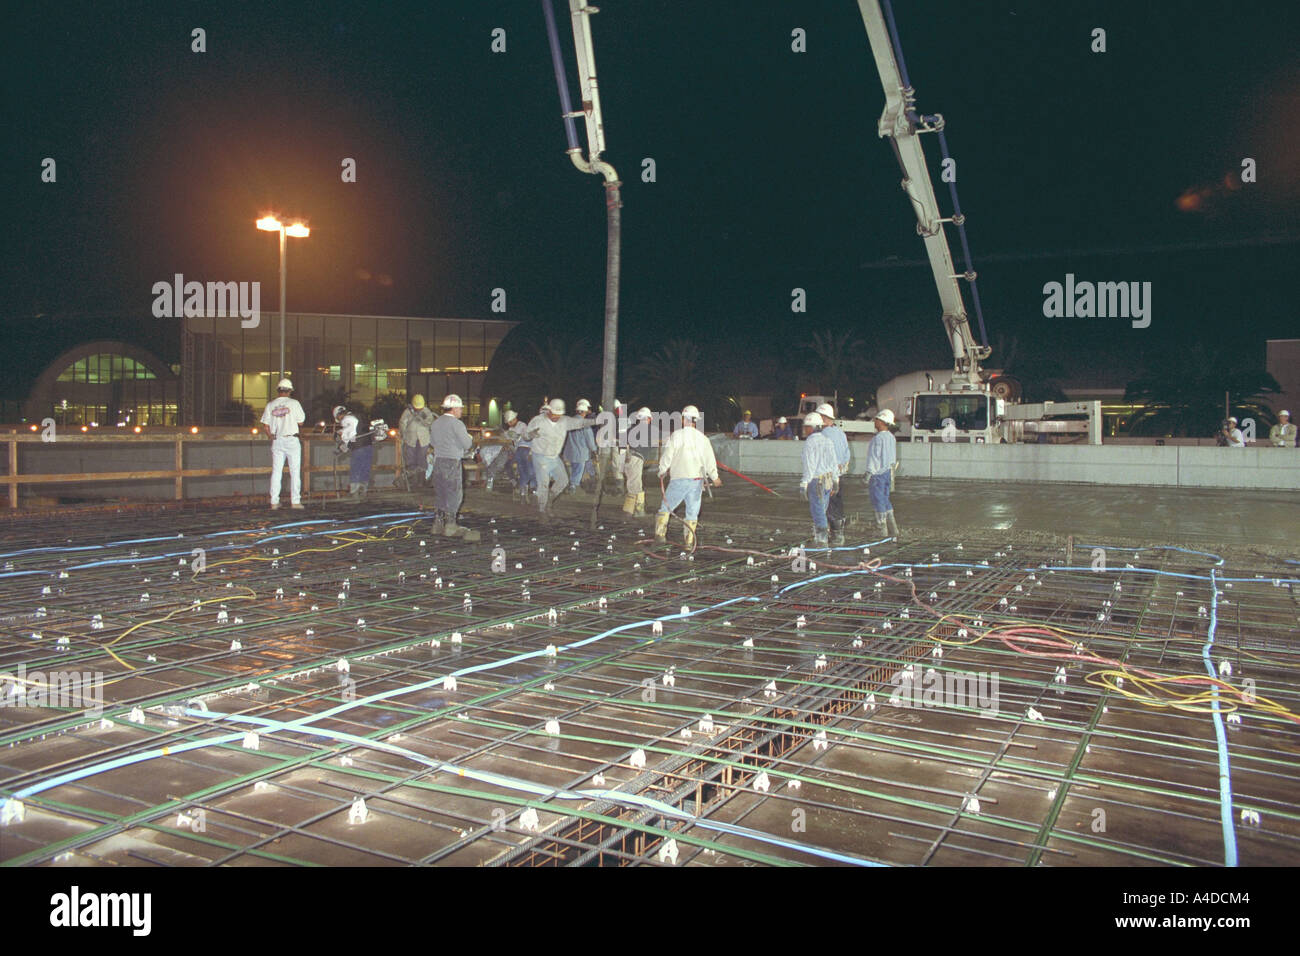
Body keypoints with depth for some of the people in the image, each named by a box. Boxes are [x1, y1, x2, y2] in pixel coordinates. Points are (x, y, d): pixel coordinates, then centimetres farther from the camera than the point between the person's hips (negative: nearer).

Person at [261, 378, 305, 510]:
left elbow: (265, 426, 4)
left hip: (276, 441, 3)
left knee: (276, 471, 8)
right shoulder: (293, 403, -5)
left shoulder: (270, 405, 4)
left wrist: (271, 437, 18)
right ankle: (295, 501, -1)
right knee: (295, 471, 1)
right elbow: (300, 422, -2)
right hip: (291, 440, -3)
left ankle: (274, 501, 8)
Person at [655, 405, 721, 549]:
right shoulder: (702, 438, 2)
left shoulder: (675, 436, -7)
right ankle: (689, 541, 8)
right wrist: (714, 477, 14)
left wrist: (662, 472, 13)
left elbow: (666, 456, -4)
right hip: (697, 479, 3)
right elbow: (709, 459, 3)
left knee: (666, 506, 13)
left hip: (678, 479, -2)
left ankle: (660, 533, 7)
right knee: (692, 511, 9)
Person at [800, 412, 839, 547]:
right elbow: (833, 462, 11)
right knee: (822, 509, 17)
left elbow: (809, 465, -17)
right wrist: (835, 481, 17)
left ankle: (821, 540, 1)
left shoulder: (810, 442, -13)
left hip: (816, 480, -7)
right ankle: (821, 536, 22)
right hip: (828, 479, 7)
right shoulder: (827, 440, 9)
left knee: (818, 510, -1)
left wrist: (804, 483, -14)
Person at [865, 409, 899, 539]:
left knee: (878, 501, -1)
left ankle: (882, 531, 3)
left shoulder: (878, 438, -18)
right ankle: (893, 529, 17)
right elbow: (894, 457, 16)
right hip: (888, 472, 9)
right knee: (885, 500, 16)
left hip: (877, 473, -9)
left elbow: (874, 458, -18)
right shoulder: (891, 437, 9)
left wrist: (868, 475, -14)